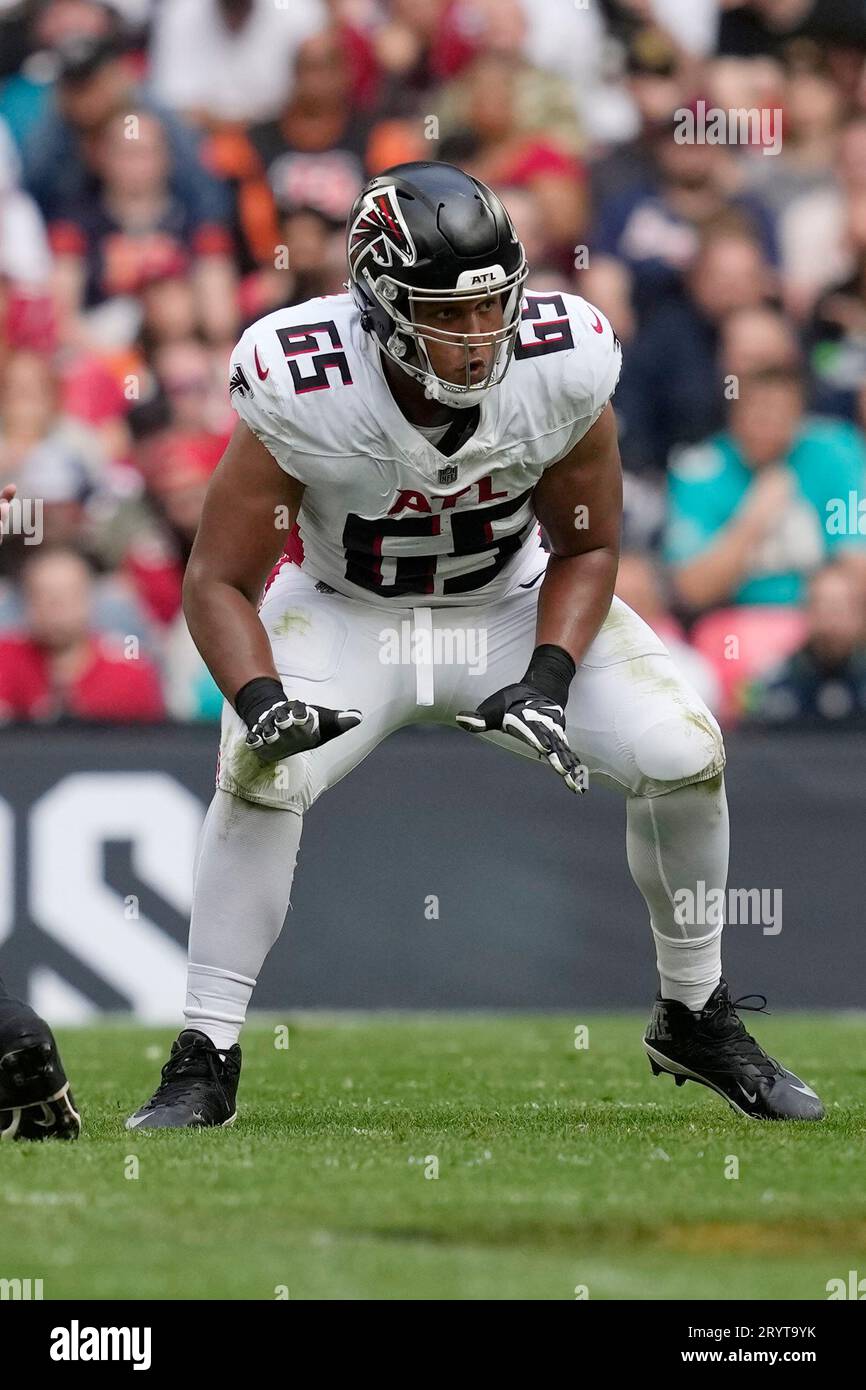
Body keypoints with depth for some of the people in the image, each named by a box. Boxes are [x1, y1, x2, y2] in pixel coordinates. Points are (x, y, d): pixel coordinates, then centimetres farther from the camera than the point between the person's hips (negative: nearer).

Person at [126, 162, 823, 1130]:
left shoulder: (561, 370, -23)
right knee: (262, 770, -29)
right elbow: (219, 579, -21)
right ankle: (205, 1060, -15)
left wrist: (548, 680, -23)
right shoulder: (306, 390, -29)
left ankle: (695, 1020, 9)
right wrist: (260, 699, -39)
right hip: (348, 614, -2)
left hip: (513, 610, 2)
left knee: (682, 754, -15)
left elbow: (587, 548, -6)